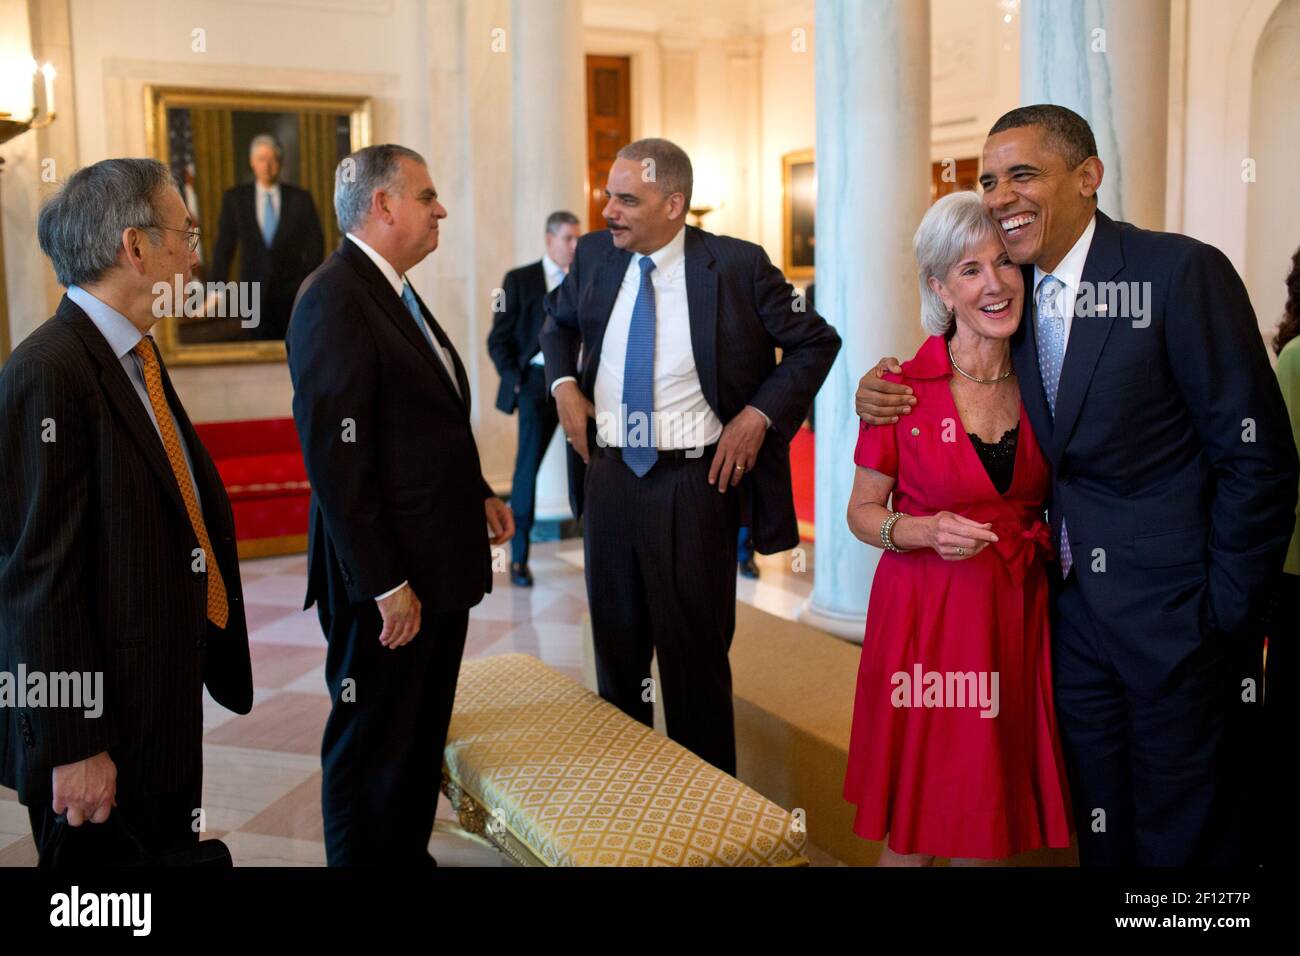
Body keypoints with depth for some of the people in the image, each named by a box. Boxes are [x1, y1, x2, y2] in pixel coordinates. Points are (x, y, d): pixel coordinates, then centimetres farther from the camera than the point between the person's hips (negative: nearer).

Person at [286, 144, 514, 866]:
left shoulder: (396, 292, 13)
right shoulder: (334, 299, -18)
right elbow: (335, 459, -23)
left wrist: (477, 494, 13)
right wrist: (384, 583, -23)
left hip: (439, 563, 10)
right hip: (388, 577, -10)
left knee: (423, 738, 21)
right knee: (372, 748, 6)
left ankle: (410, 855, 37)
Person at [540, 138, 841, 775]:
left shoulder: (737, 265, -10)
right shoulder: (594, 255, 3)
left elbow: (816, 342, -1)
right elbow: (558, 322, 23)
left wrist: (757, 415, -10)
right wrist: (563, 385, 5)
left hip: (696, 482, -4)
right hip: (609, 477, 5)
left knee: (695, 659, 5)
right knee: (616, 648, 15)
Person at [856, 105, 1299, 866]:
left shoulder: (1183, 273, -14)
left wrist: (1226, 617, -13)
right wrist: (884, 396, -5)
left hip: (1176, 612, -6)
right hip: (1074, 611, 6)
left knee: (1188, 837, 8)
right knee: (1101, 830, 18)